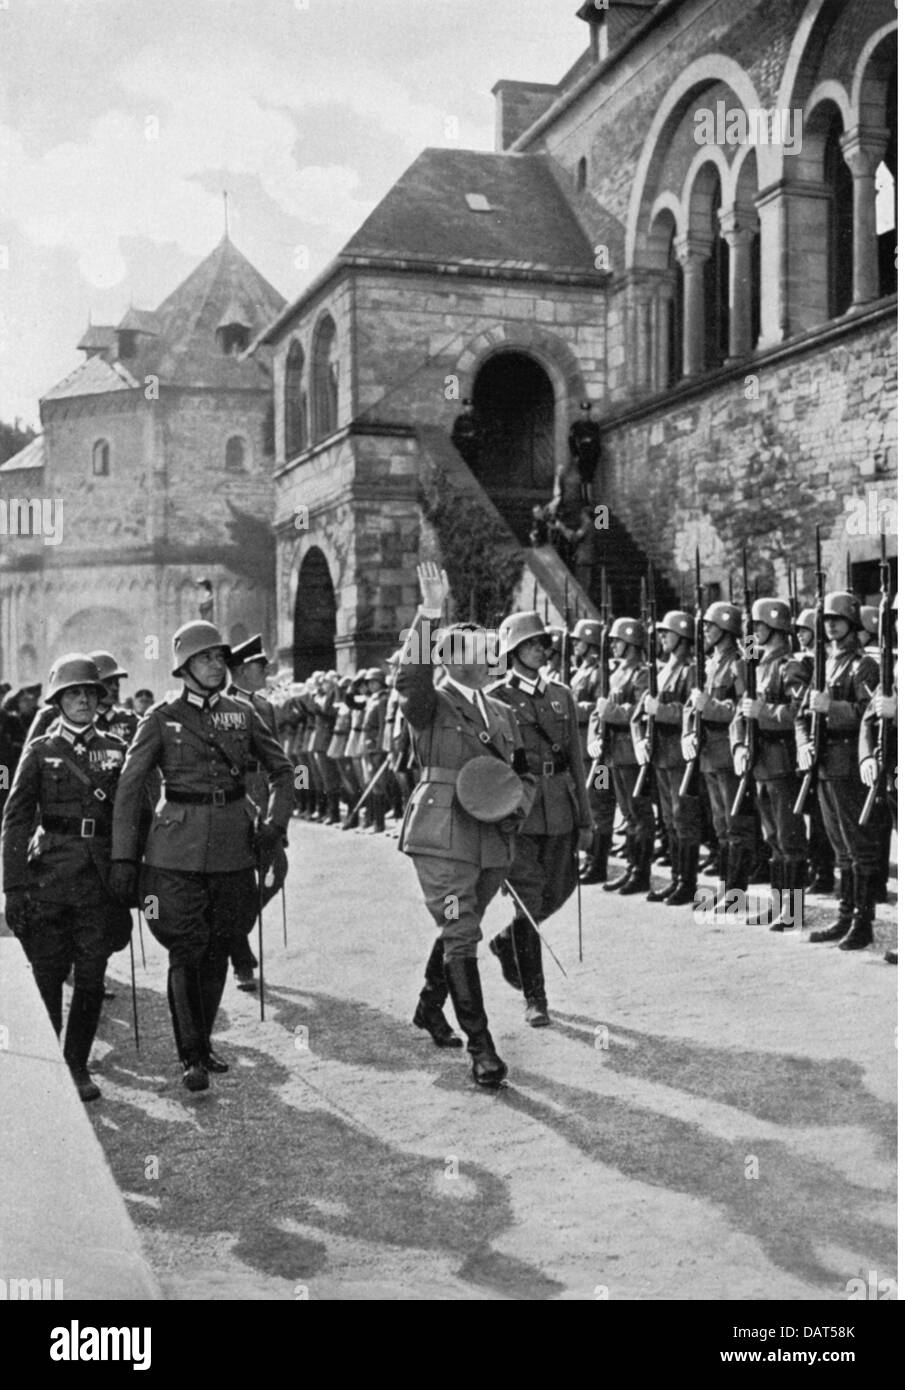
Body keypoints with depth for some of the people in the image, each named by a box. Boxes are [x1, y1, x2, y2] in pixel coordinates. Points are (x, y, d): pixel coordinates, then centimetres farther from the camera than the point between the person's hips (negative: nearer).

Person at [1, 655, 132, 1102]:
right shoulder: (40, 751, 3)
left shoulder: (116, 750, 8)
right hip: (50, 875, -1)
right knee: (47, 976, 3)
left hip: (101, 876, 2)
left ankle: (77, 1065, 18)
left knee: (91, 978, 3)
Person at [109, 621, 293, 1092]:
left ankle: (203, 1043, 26)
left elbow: (282, 769, 14)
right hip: (177, 851, -3)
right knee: (185, 952, -4)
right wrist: (123, 856, -9)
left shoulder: (241, 713, 6)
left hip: (233, 849, 4)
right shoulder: (161, 718, -3)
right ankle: (192, 1057, 7)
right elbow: (129, 787, -5)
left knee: (217, 949, 11)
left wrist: (274, 825, 1)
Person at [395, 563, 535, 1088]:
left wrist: (515, 804, 1)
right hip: (442, 838, -6)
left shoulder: (503, 713, 16)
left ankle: (430, 1006, 41)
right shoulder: (431, 705, -3)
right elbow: (410, 676, -26)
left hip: (493, 842, 7)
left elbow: (525, 774, 23)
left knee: (460, 930, 18)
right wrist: (430, 613, -34)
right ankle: (481, 1047, -5)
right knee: (461, 936, -8)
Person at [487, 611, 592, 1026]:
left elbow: (577, 758, 13)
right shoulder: (494, 698, -4)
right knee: (528, 900, -3)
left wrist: (584, 819, 12)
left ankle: (507, 943, 39)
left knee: (557, 892, 12)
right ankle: (534, 998, 8)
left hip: (560, 813, 5)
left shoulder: (561, 695, 11)